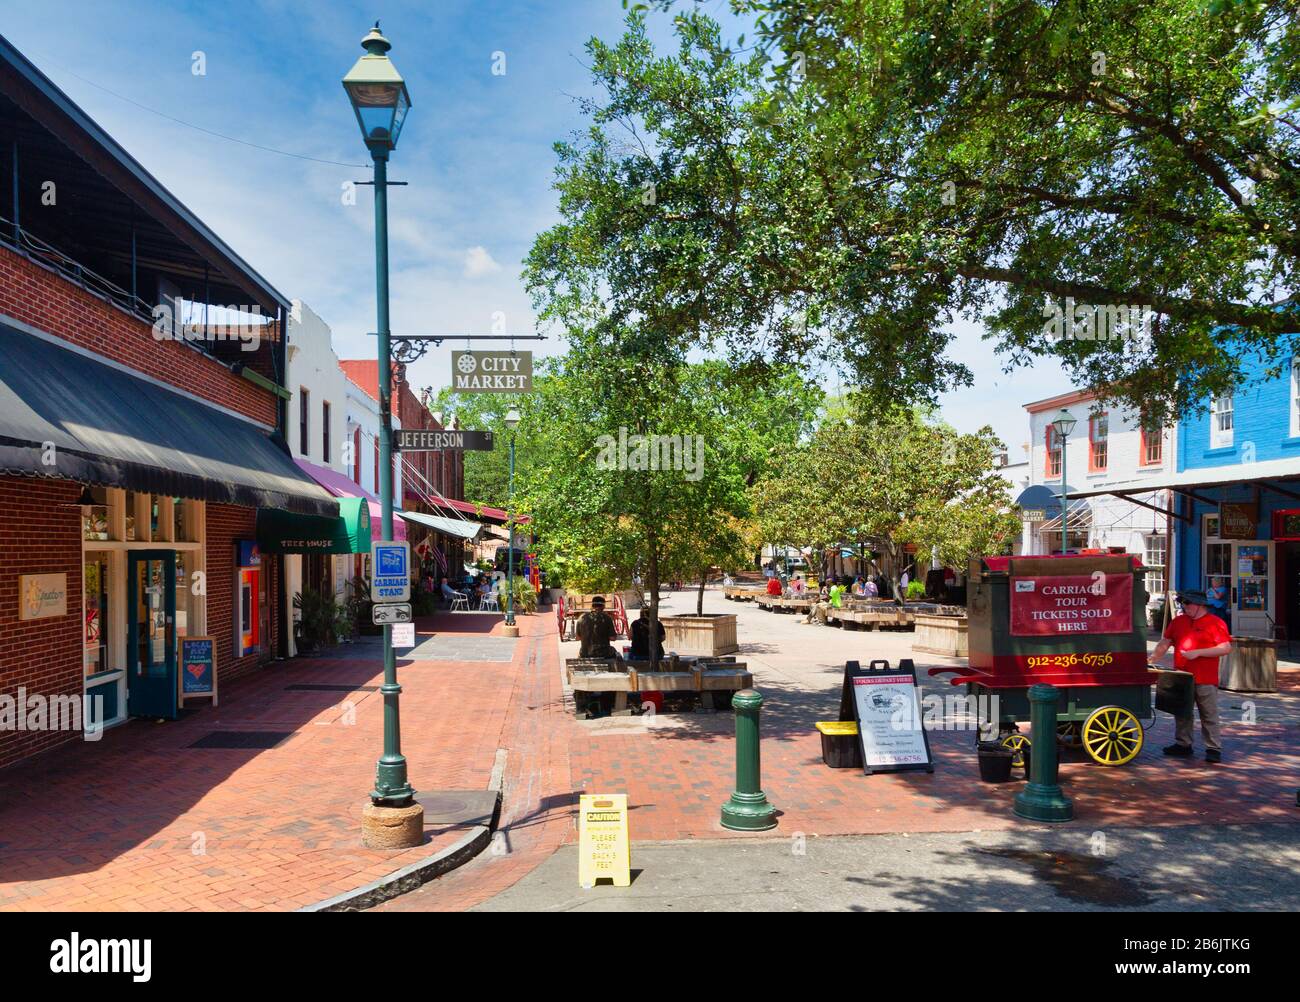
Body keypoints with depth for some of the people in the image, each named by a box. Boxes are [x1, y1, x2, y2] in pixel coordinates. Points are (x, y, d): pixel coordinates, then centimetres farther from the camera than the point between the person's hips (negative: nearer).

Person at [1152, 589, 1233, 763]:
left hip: (1206, 680, -6)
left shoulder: (1215, 623, -4)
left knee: (1209, 715, -1)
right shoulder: (1178, 621, 13)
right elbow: (1165, 642, 16)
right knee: (1182, 713, 12)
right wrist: (1154, 656, 1)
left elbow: (1226, 648, -12)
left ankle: (1213, 749, 5)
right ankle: (1183, 744, 22)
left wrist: (1198, 652, -16)